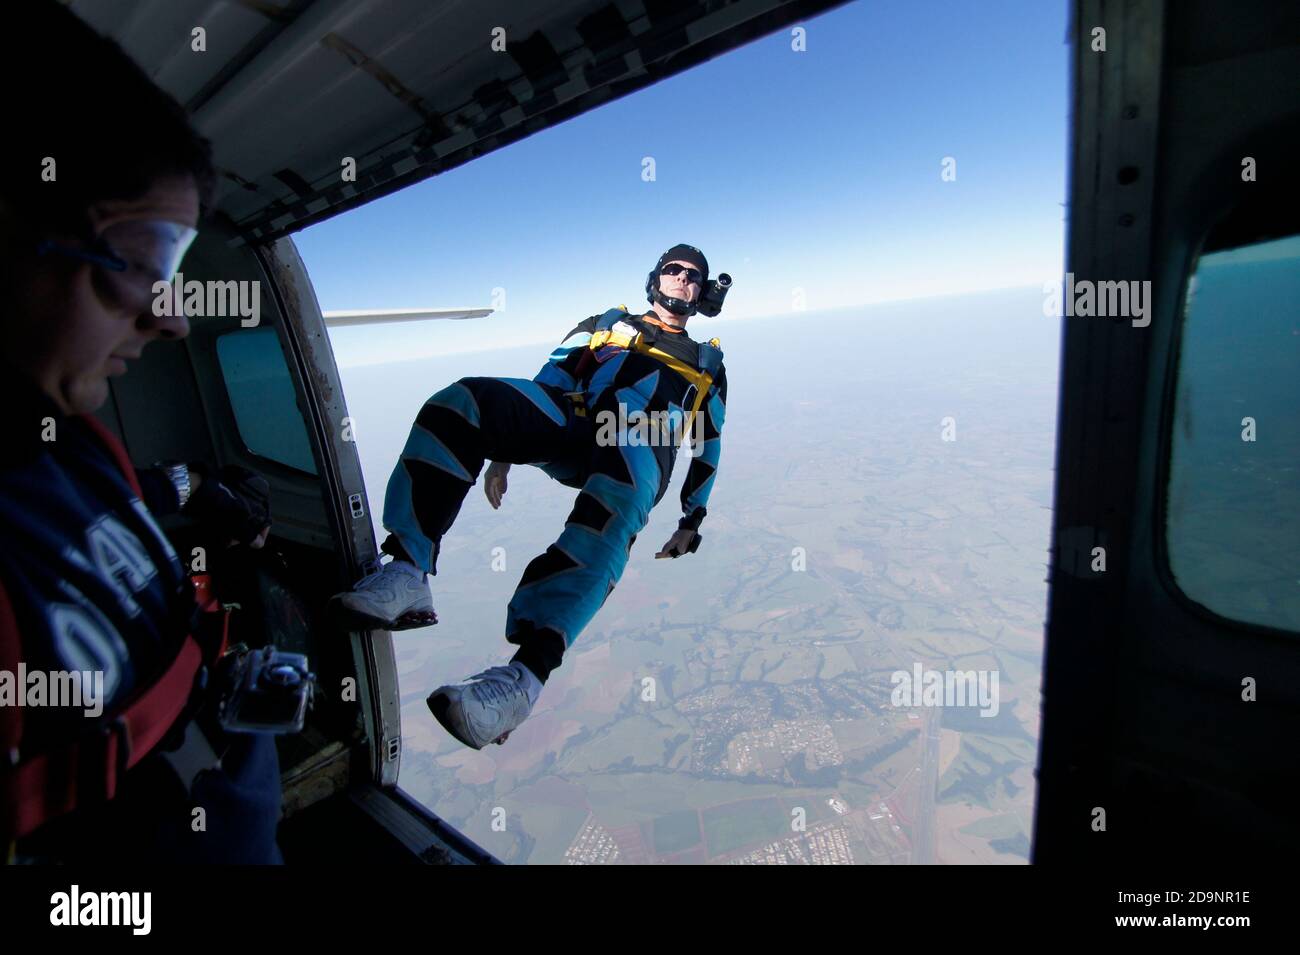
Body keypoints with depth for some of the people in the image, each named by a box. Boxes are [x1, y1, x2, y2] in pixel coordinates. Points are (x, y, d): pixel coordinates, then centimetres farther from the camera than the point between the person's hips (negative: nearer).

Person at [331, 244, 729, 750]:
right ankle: (406, 575, -34)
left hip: (642, 446, -2)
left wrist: (691, 522, 20)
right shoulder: (605, 323, 34)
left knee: (617, 498, -41)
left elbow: (709, 448, 29)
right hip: (571, 426, 2)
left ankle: (524, 674, -52)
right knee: (465, 400, -28)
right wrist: (503, 445, 14)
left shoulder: (708, 363, 34)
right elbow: (547, 381, 25)